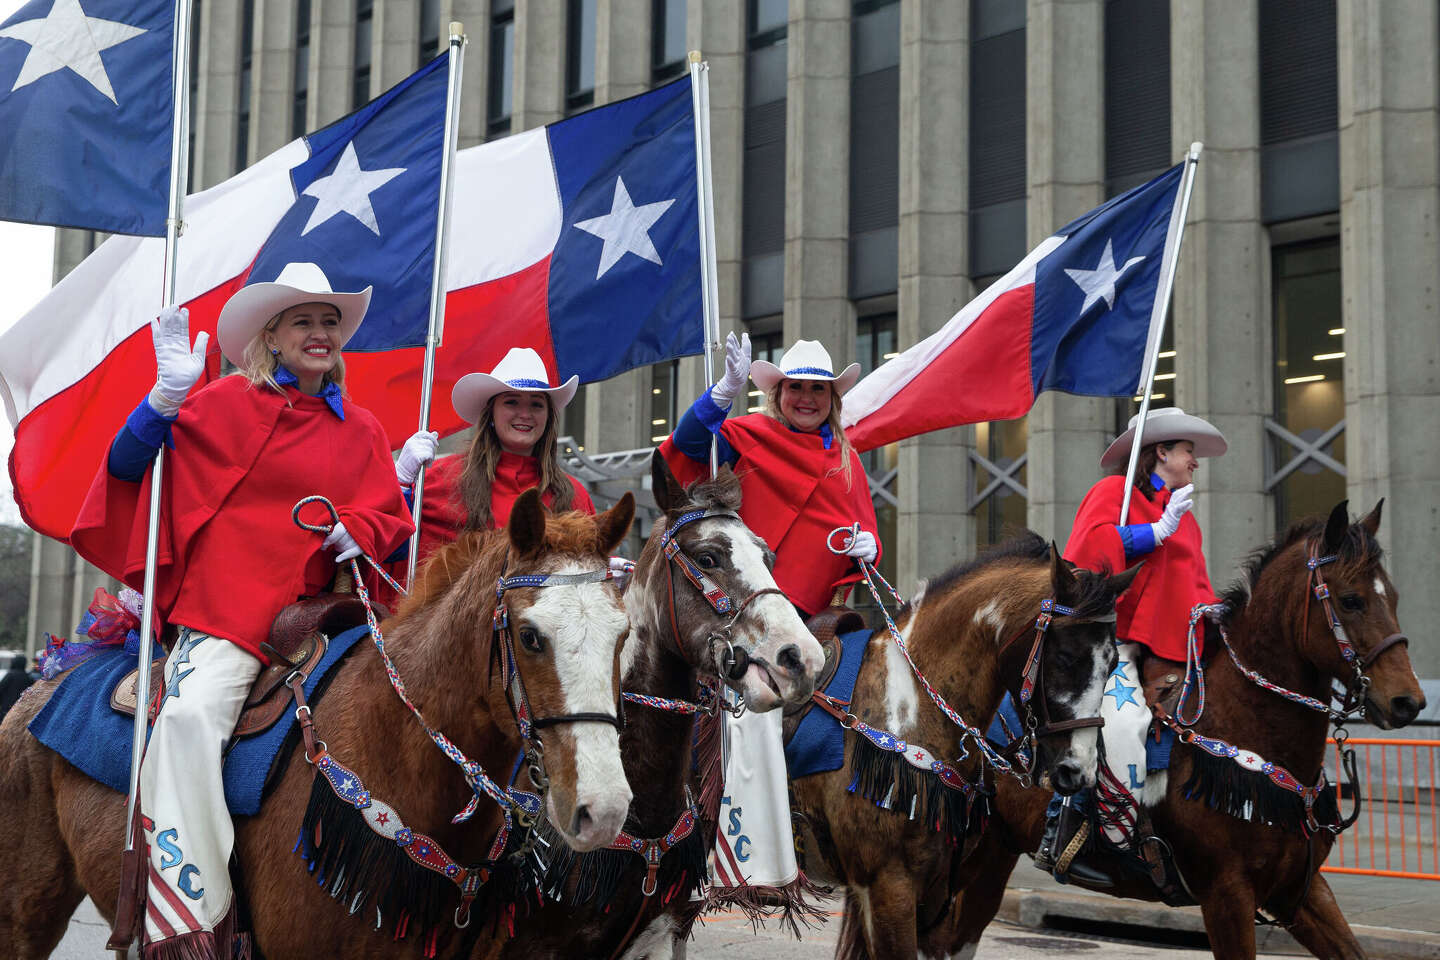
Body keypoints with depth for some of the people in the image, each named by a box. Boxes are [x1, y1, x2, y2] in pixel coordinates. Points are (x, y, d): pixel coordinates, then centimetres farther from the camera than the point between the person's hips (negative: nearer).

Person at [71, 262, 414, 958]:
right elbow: (126, 466, 3)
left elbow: (393, 517, 16)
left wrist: (358, 530, -6)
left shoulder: (361, 431, 18)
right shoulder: (228, 403, 7)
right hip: (226, 608, -4)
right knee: (190, 715, -31)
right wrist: (169, 394, -12)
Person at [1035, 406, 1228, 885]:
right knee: (1124, 720, -28)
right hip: (1109, 641, -9)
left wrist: (1211, 609, 5)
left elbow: (1193, 584, 27)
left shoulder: (1184, 517, 28)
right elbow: (1089, 548, -13)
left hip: (1162, 650, 9)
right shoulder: (1112, 491, 3)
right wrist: (1158, 531, -14)